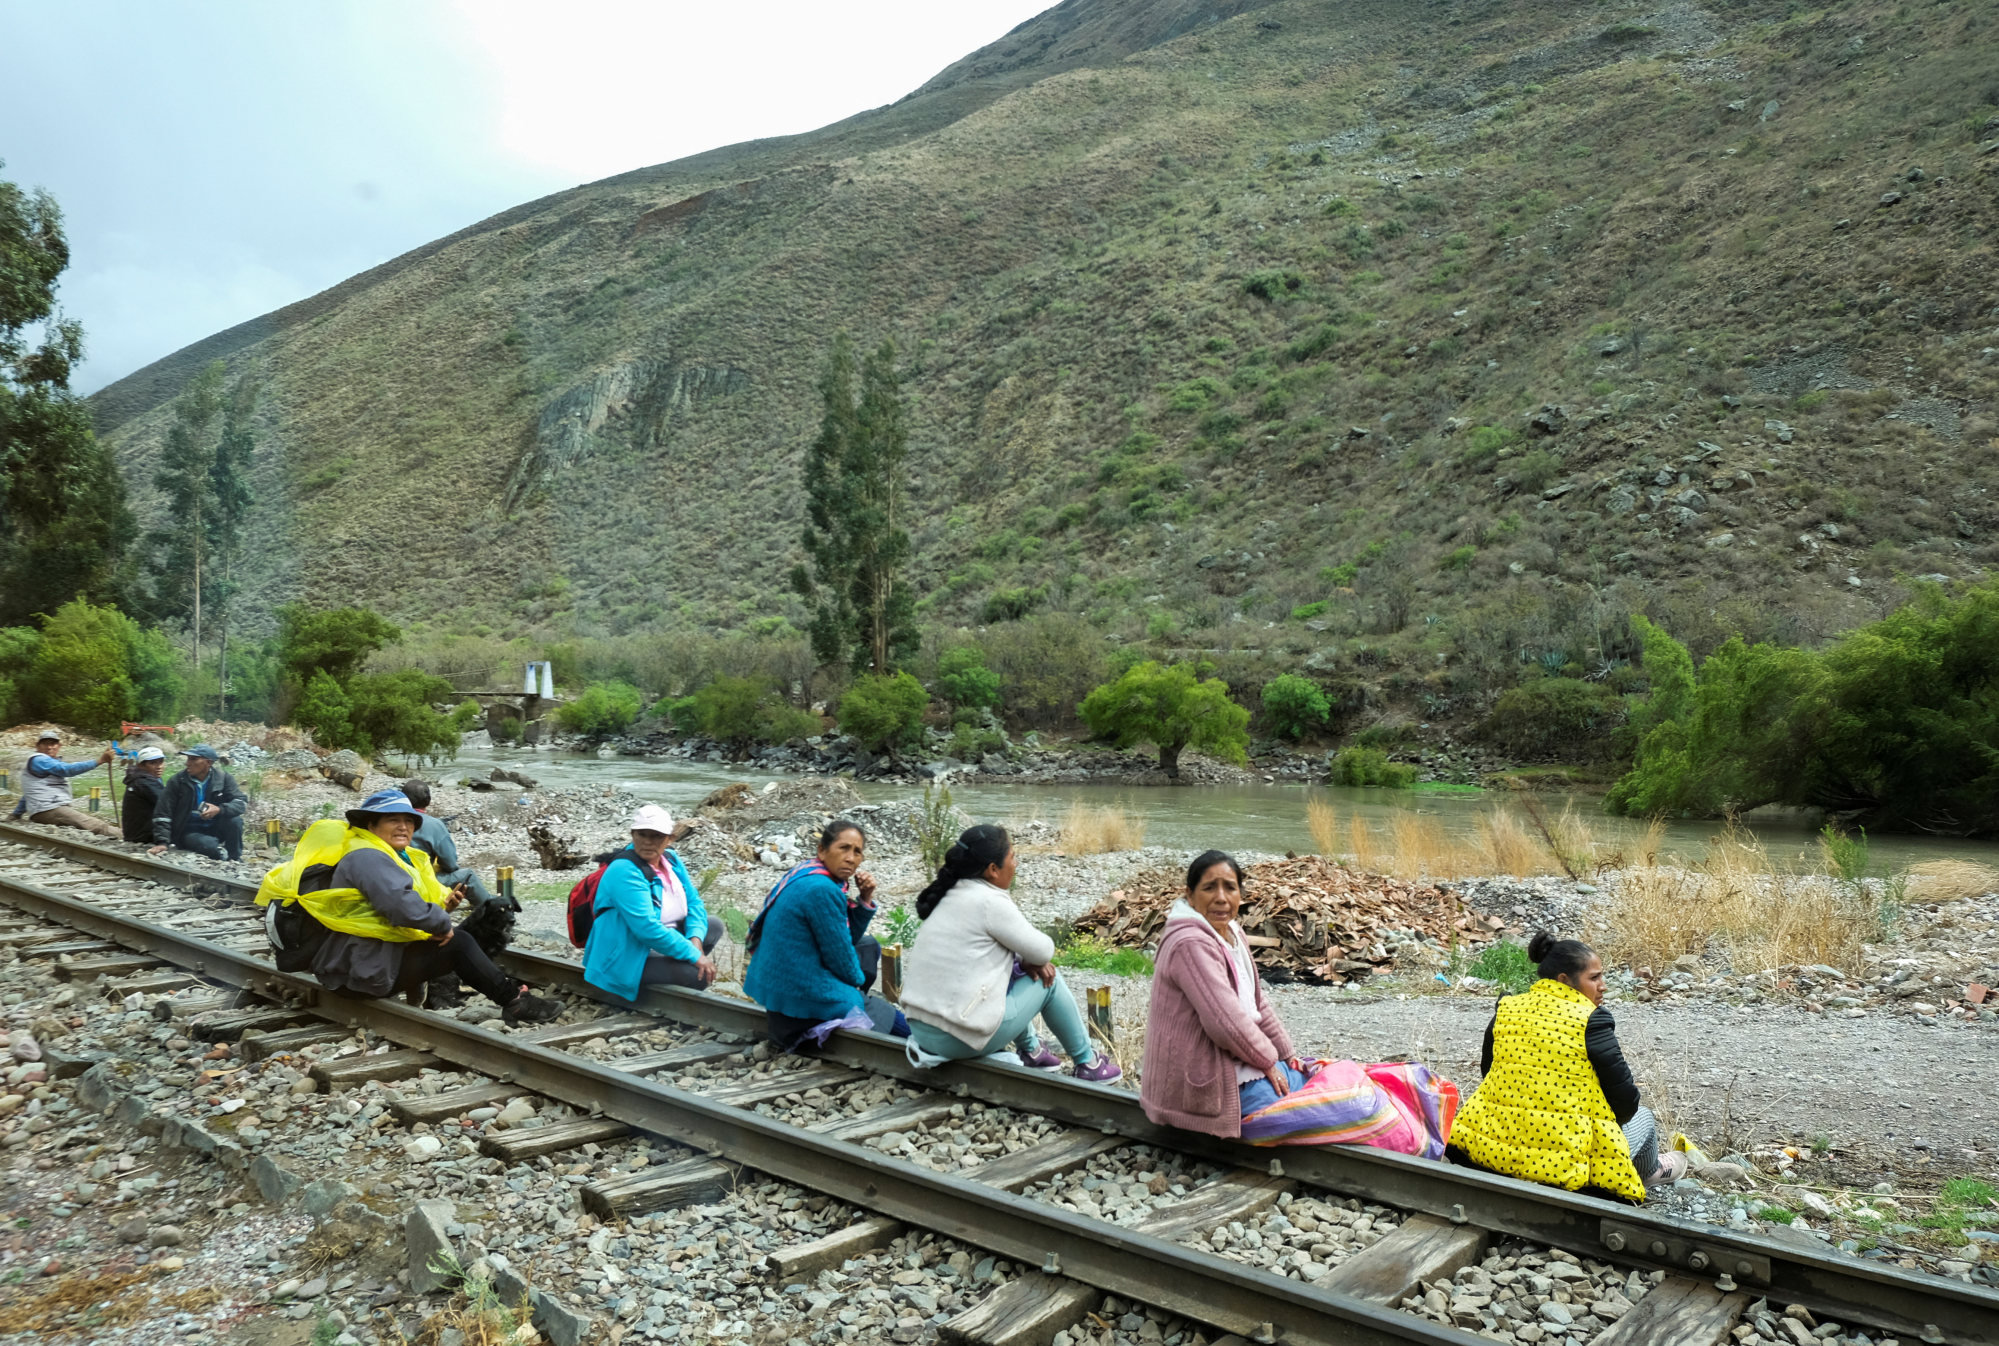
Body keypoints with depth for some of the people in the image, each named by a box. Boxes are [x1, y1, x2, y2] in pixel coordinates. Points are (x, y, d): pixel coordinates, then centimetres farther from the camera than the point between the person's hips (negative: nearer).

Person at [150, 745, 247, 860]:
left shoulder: (223, 778, -6)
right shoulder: (177, 781, -9)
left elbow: (241, 801, -13)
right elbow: (163, 814, -8)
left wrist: (219, 809, -33)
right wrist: (163, 842, -18)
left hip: (214, 829, 2)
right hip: (190, 832, -2)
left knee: (235, 820, -30)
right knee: (210, 846, -35)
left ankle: (235, 861, -8)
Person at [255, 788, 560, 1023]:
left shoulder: (390, 857, 16)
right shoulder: (366, 857, -16)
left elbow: (425, 897, 13)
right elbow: (403, 906, -29)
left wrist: (443, 905, -7)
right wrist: (442, 924, -16)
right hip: (361, 967, -10)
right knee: (456, 945, -10)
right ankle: (513, 1001, -4)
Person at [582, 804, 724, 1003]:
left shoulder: (670, 858, 1)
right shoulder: (624, 871, -25)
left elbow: (693, 902, 5)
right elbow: (647, 928, -31)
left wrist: (695, 939, -15)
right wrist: (694, 955, -27)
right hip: (627, 958, -9)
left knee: (714, 925, 7)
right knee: (700, 975, -23)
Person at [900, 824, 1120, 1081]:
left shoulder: (951, 895, 10)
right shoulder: (989, 902, -15)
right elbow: (1043, 951, -6)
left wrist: (1024, 959, 3)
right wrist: (1029, 959, 15)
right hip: (960, 1039, -8)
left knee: (1015, 969, 25)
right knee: (1049, 980, 7)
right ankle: (1086, 1063, 21)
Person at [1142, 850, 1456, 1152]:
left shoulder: (1232, 934, 9)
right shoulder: (1191, 945, -22)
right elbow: (1226, 1023, -26)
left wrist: (1290, 1056, 11)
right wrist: (1269, 1060, -11)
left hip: (1246, 1069, 10)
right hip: (1221, 1091, -10)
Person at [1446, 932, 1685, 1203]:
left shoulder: (1506, 1008, 3)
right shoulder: (1591, 1020, -12)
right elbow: (1626, 1102, -7)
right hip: (1563, 1164, -5)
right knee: (1642, 1116, 24)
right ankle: (1651, 1173, 49)